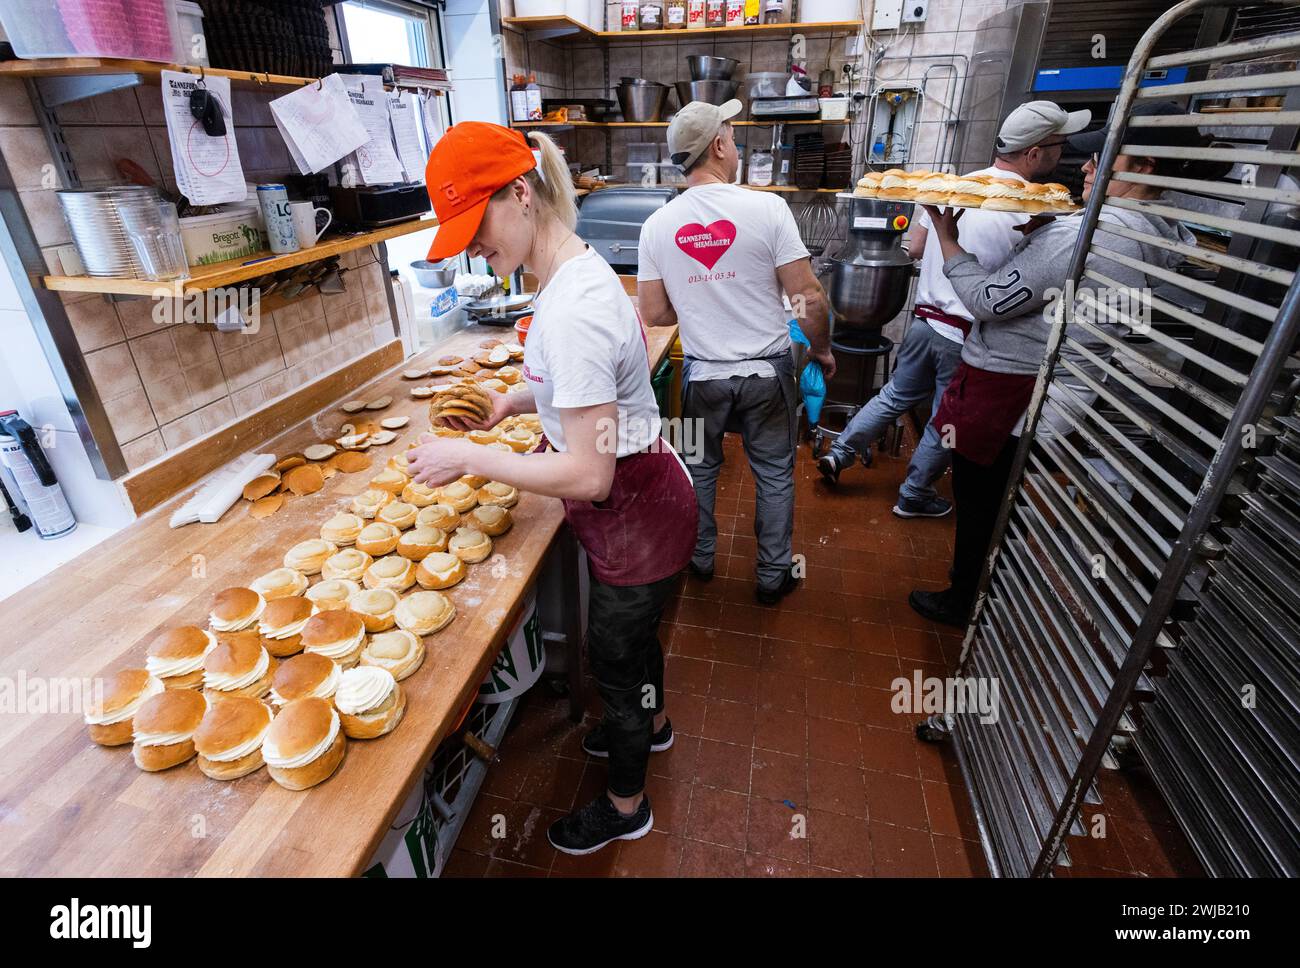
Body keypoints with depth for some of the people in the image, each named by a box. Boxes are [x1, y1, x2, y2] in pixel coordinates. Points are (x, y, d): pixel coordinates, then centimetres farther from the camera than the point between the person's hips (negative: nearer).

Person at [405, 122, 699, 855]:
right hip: (640, 499, 9)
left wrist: (469, 459, -20)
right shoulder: (576, 267, 2)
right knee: (635, 633, 31)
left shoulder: (573, 308, -30)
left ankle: (625, 807, 43)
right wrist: (514, 402, 6)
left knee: (616, 659, 14)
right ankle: (651, 724, 61)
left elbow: (588, 474, -30)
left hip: (635, 516, -9)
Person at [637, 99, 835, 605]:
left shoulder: (657, 224, -4)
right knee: (774, 473, 15)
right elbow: (809, 297, -12)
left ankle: (700, 557, 39)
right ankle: (773, 575, 30)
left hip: (702, 373, 2)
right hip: (767, 371, -2)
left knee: (700, 467, 22)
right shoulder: (766, 208, -13)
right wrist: (822, 350, 5)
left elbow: (654, 313, 0)